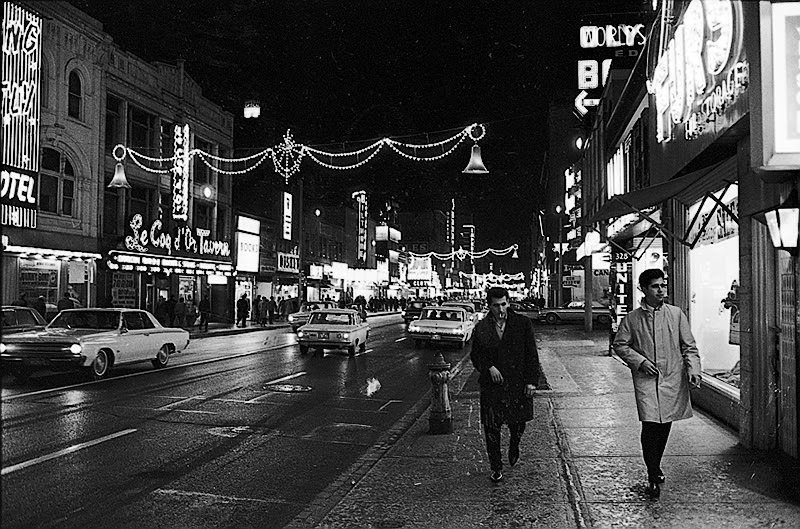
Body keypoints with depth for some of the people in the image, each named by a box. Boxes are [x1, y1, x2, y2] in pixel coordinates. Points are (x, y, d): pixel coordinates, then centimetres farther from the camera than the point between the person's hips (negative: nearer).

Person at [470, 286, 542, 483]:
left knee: (518, 423, 11)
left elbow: (532, 354, 0)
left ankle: (514, 446, 45)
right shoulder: (481, 328, 1)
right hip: (492, 385, 0)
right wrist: (489, 367, -11)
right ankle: (496, 467, 16)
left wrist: (532, 380, -5)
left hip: (518, 384, 0)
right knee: (491, 427, 1)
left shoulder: (523, 323, -1)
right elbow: (475, 356, 7)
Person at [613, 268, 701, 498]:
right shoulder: (632, 318, 1)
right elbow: (619, 345, 5)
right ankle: (653, 478, -3)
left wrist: (693, 370, -7)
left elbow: (689, 346, 7)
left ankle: (655, 466, 34)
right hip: (646, 380, -2)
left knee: (665, 426, 10)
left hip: (673, 379, 2)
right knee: (650, 425, -13)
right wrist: (640, 361, -8)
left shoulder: (676, 314, 5)